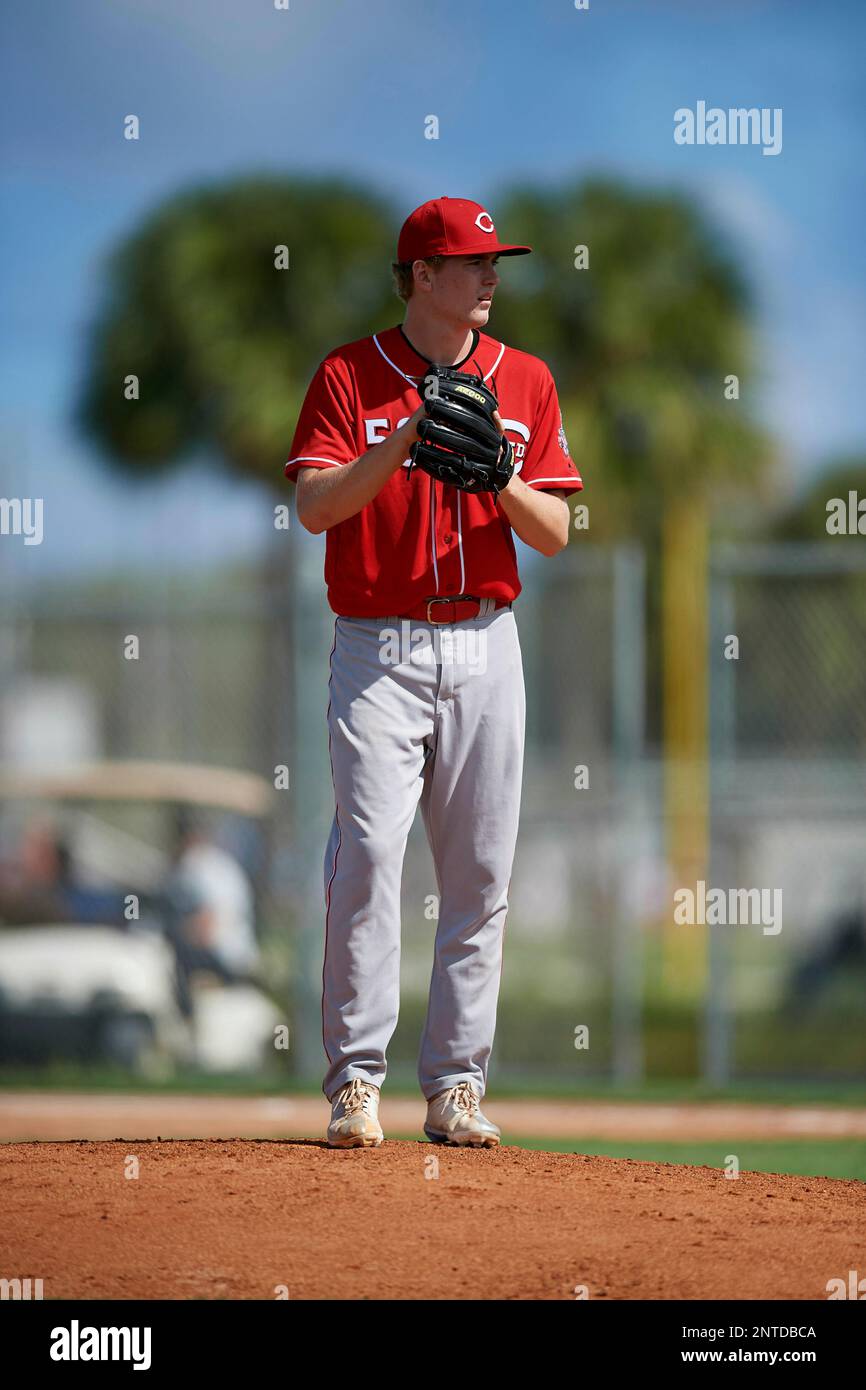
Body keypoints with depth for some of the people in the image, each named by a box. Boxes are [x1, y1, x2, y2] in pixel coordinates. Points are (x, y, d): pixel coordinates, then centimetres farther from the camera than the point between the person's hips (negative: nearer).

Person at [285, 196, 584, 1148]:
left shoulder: (525, 381, 10)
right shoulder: (349, 376, 1)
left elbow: (555, 533, 7)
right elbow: (313, 505, -12)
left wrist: (500, 478, -13)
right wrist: (411, 439, -22)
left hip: (484, 649, 3)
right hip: (377, 649, -3)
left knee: (480, 872, 2)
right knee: (369, 854, -12)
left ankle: (456, 1085, 7)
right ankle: (356, 1082, -9)